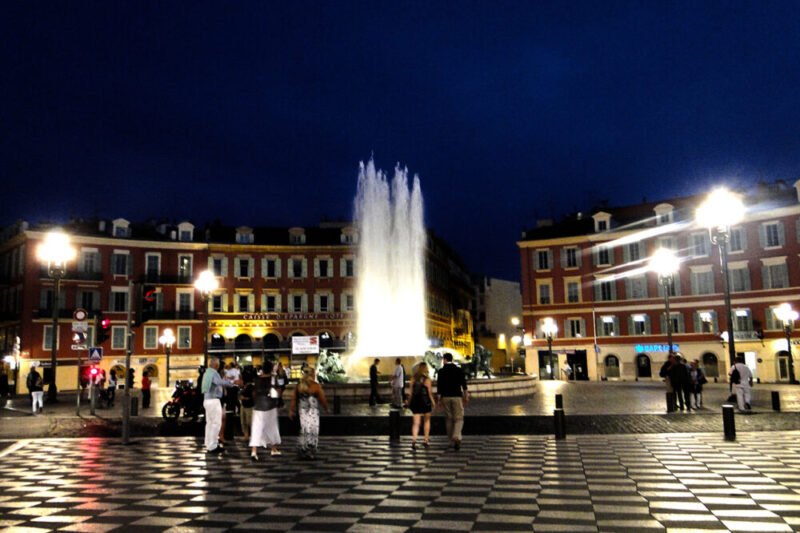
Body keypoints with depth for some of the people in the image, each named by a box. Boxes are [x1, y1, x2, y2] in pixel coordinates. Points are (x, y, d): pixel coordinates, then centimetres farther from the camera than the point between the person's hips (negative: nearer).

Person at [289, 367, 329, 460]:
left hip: (302, 411, 4)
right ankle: (310, 453, 7)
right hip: (313, 412, -4)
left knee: (304, 430, 13)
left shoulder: (299, 385, 2)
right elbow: (322, 399, -5)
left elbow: (294, 399, 6)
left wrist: (291, 411, 15)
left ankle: (302, 450, 16)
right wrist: (326, 409, 9)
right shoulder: (316, 386, -10)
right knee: (313, 431, 6)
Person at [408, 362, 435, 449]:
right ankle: (426, 440, 21)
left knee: (416, 422, 2)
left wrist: (409, 402, 14)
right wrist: (433, 402, 0)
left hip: (415, 402, 2)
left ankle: (414, 440, -17)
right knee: (427, 420, 17)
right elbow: (430, 392, -10)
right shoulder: (427, 379, -10)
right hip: (425, 402, -2)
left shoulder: (413, 379, 0)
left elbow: (410, 392, 4)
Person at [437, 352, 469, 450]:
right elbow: (463, 384, -1)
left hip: (445, 397, 1)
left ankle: (452, 442, 18)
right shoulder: (458, 370, 0)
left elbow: (439, 386, -2)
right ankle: (456, 437, -23)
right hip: (457, 396, -1)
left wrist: (439, 399, 4)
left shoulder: (441, 371, 0)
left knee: (449, 419, 12)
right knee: (459, 419, 1)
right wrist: (466, 396, 6)